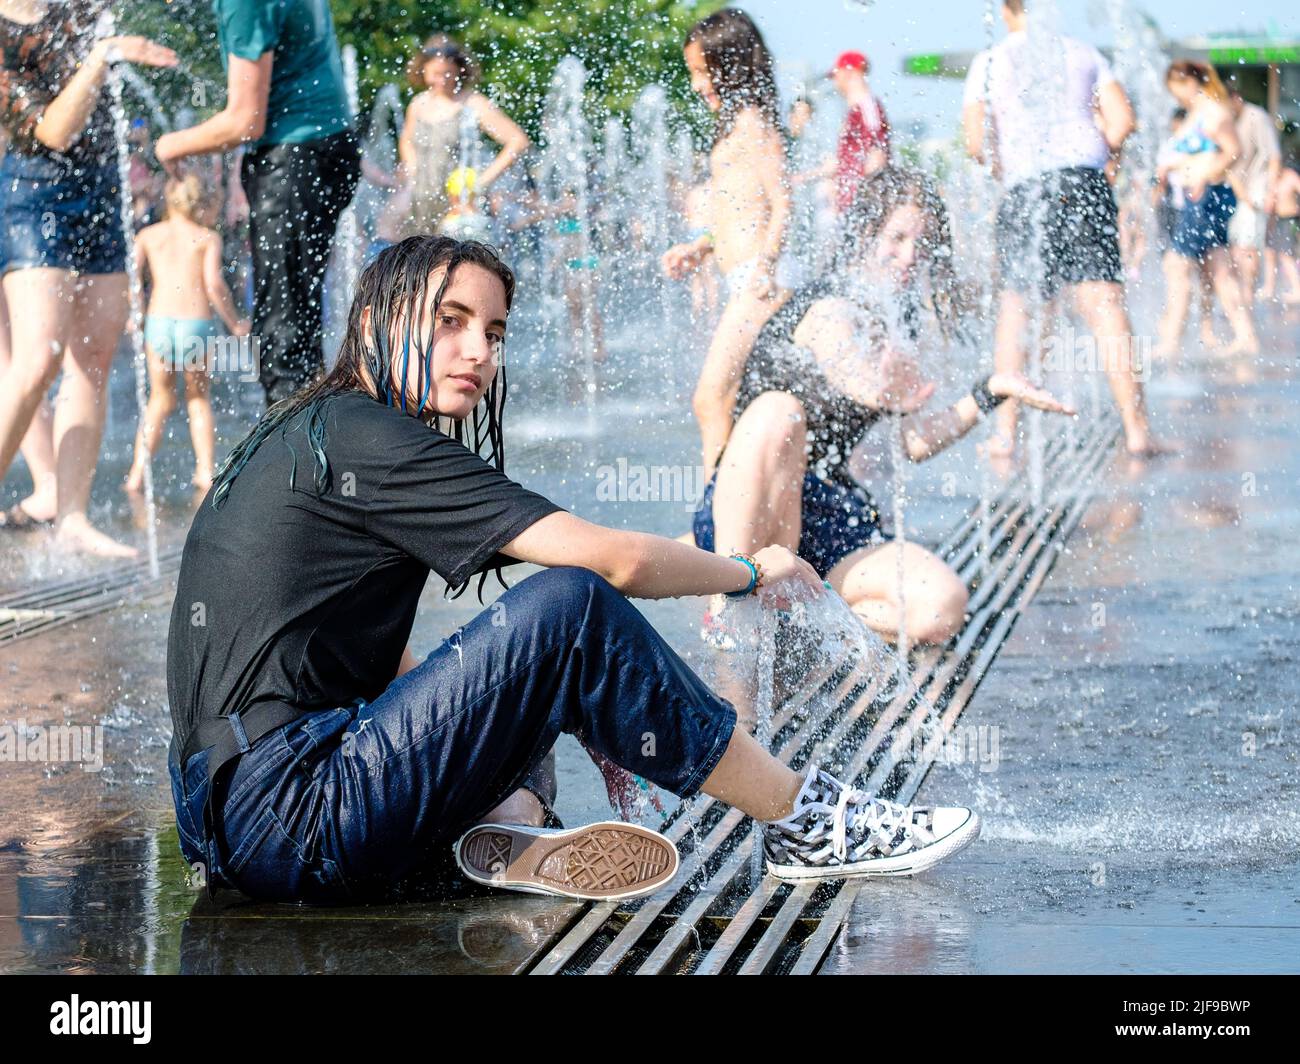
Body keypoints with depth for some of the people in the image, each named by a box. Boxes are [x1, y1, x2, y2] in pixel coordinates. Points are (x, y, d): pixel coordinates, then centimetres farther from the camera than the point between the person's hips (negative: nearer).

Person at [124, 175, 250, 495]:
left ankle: (137, 472, 7)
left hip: (159, 322, 2)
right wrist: (234, 323, 3)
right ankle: (205, 472, 9)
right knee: (199, 399, 17)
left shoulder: (149, 235, 12)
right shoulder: (208, 237, 5)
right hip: (198, 324, -2)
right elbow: (213, 283, -7)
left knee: (161, 399, 17)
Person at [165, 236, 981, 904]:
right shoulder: (363, 437, -10)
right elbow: (618, 560, -13)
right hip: (290, 826, -10)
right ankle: (804, 822, -1)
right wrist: (753, 572, 5)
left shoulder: (313, 434, 19)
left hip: (233, 813, 10)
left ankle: (501, 839, -2)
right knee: (569, 608, -14)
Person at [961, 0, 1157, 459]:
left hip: (1025, 189, 0)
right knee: (1105, 305, -6)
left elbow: (974, 141, 3)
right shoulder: (1082, 52, 14)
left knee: (1014, 309, 11)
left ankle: (1005, 434, 8)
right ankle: (1135, 429, -13)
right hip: (1085, 180, 0)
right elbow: (1122, 120, 5)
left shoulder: (989, 62, 11)